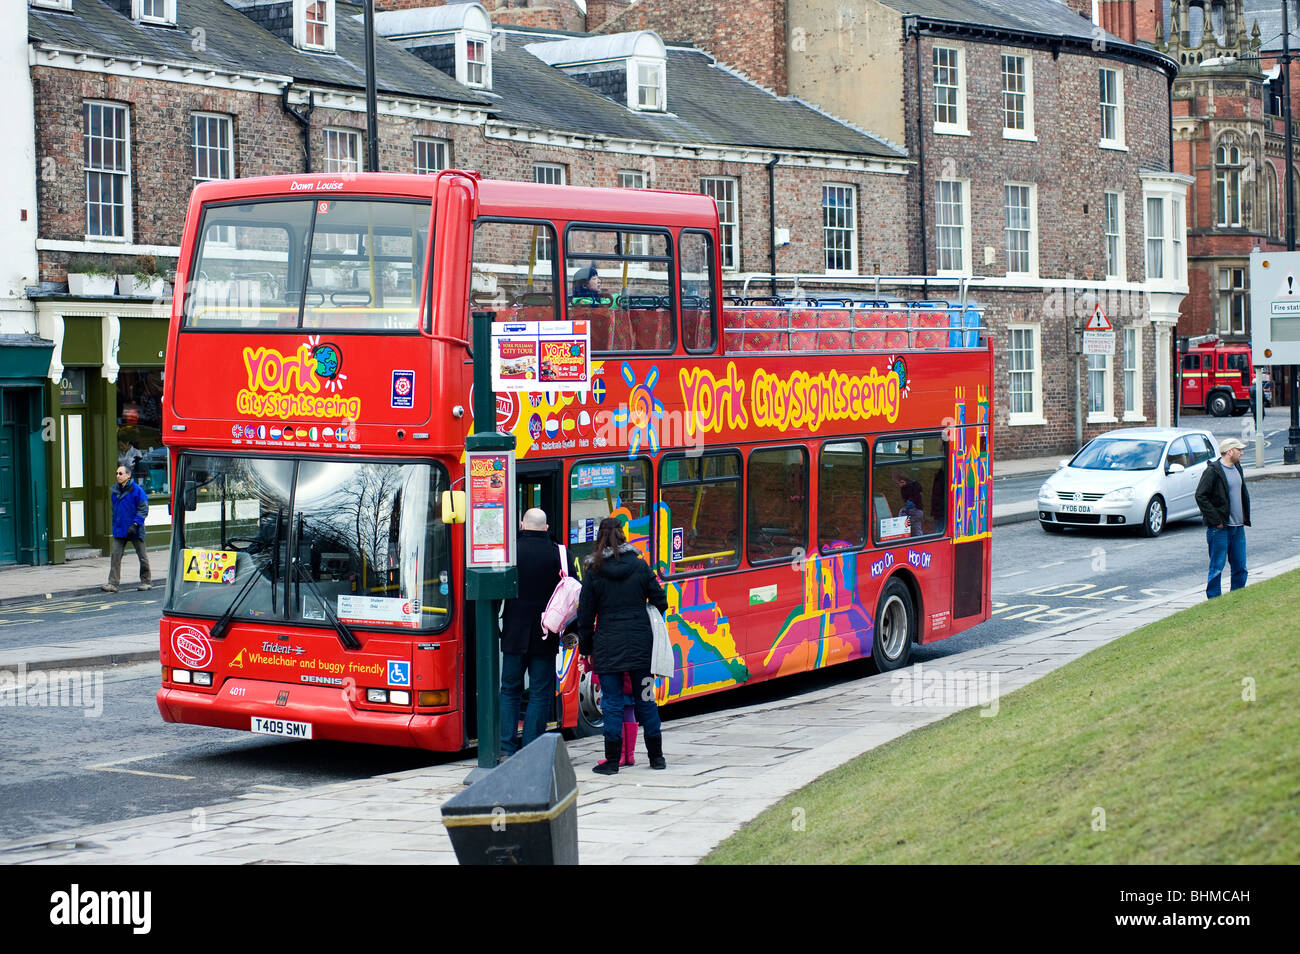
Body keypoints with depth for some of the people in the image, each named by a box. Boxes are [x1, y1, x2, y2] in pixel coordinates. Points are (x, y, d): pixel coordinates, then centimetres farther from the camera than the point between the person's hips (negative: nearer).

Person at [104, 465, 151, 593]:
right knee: (115, 556, -6)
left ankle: (146, 582, 19)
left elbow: (143, 509, -11)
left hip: (135, 530, -5)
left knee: (142, 556, 6)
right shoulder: (115, 491, 9)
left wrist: (135, 524, -20)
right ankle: (113, 583, -8)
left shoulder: (137, 490, -10)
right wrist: (115, 525, 14)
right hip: (119, 530, 5)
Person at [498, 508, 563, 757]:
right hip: (545, 636, 0)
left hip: (514, 634, 0)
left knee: (510, 690, 11)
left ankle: (506, 748, 5)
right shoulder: (557, 554, -2)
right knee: (540, 694, 4)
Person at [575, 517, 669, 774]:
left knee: (612, 703, 2)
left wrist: (585, 649, 8)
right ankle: (656, 756, 16)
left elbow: (586, 615, 0)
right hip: (640, 644, 2)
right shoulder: (639, 565, 1)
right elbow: (660, 601, 5)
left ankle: (613, 760, 1)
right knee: (645, 700, 10)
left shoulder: (593, 571, -3)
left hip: (608, 646, -2)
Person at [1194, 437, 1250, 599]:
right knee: (1217, 567, -3)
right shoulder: (1213, 470, -12)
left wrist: (1245, 517, 15)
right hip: (1220, 528, -8)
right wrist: (1215, 520, -17)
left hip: (1238, 527, 8)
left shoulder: (1237, 468, 13)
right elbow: (1200, 496, -15)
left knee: (1240, 567, 9)